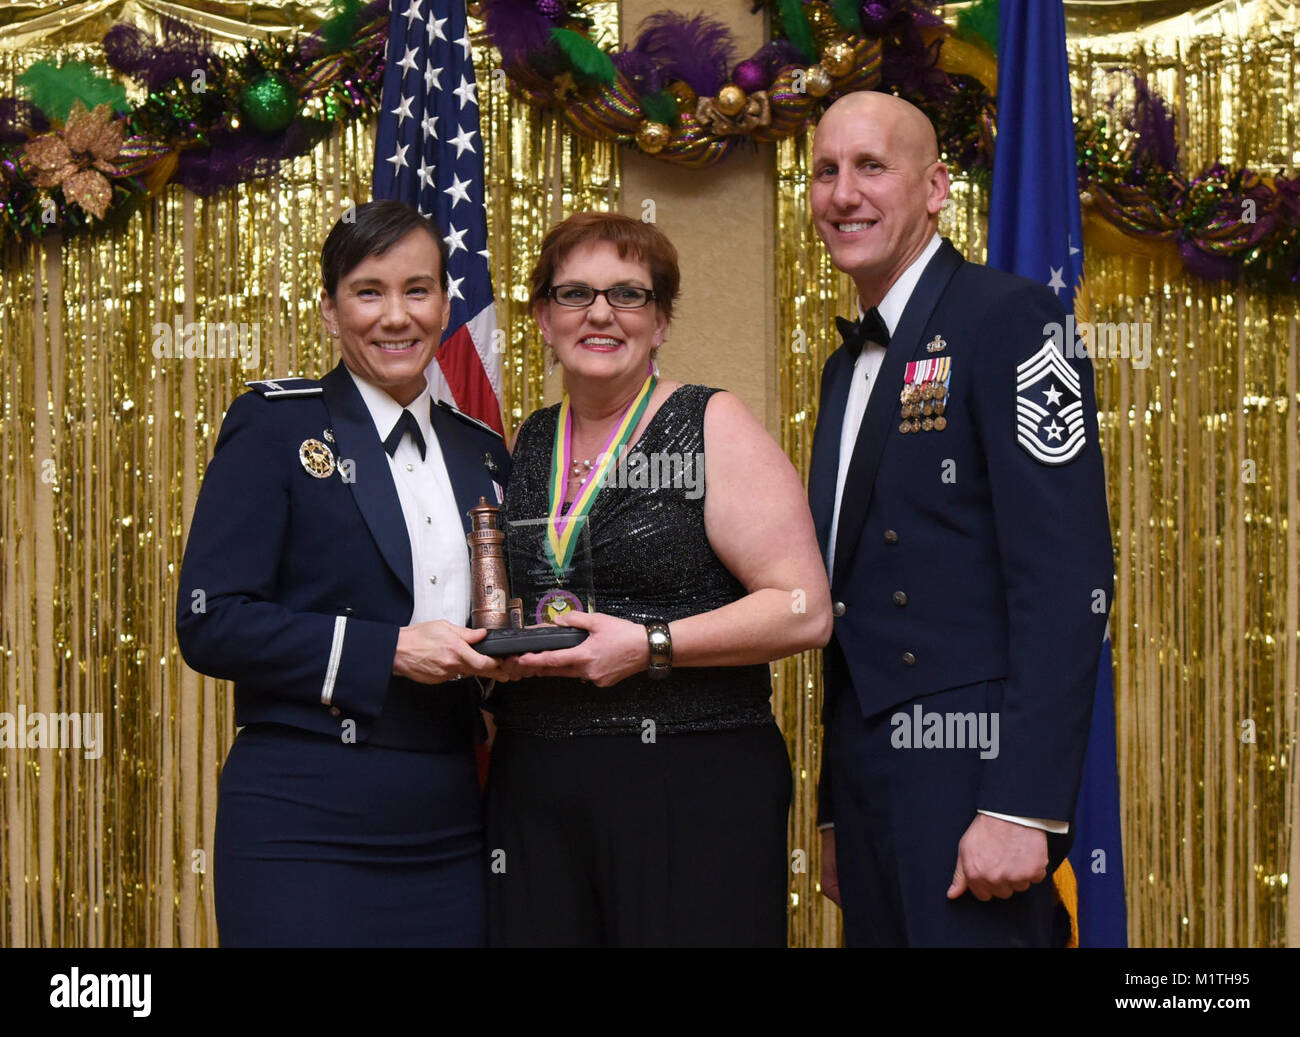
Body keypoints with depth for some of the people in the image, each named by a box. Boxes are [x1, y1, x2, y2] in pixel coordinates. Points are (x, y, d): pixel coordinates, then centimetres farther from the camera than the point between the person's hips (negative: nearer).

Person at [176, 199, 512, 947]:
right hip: (308, 826, -5)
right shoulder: (276, 426, -1)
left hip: (451, 826, 5)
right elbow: (210, 624, -9)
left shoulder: (482, 452, 15)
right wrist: (386, 650, -15)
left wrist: (503, 656, 0)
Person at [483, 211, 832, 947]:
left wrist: (649, 646, -16)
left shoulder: (710, 427, -1)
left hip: (694, 789, -4)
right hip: (535, 794, 5)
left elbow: (805, 611, -9)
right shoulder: (528, 445, 14)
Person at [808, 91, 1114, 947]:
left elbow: (1068, 577, -16)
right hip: (869, 779, 8)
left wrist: (1022, 806, -22)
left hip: (968, 774, -8)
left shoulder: (1010, 318, -7)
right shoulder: (850, 364, 18)